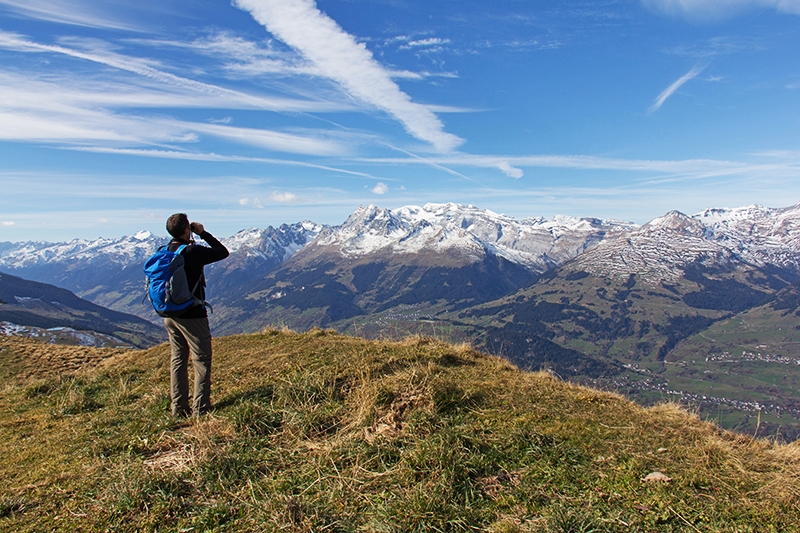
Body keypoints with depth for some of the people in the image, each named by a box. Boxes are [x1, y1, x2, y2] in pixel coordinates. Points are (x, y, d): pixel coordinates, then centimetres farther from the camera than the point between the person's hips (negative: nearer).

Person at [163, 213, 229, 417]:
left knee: (178, 360, 14)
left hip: (170, 315, 7)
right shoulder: (193, 251, -17)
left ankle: (179, 408, 21)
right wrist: (204, 233, -2)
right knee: (202, 361, 2)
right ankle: (200, 408, 4)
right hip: (192, 316, -7)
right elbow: (223, 252, -7)